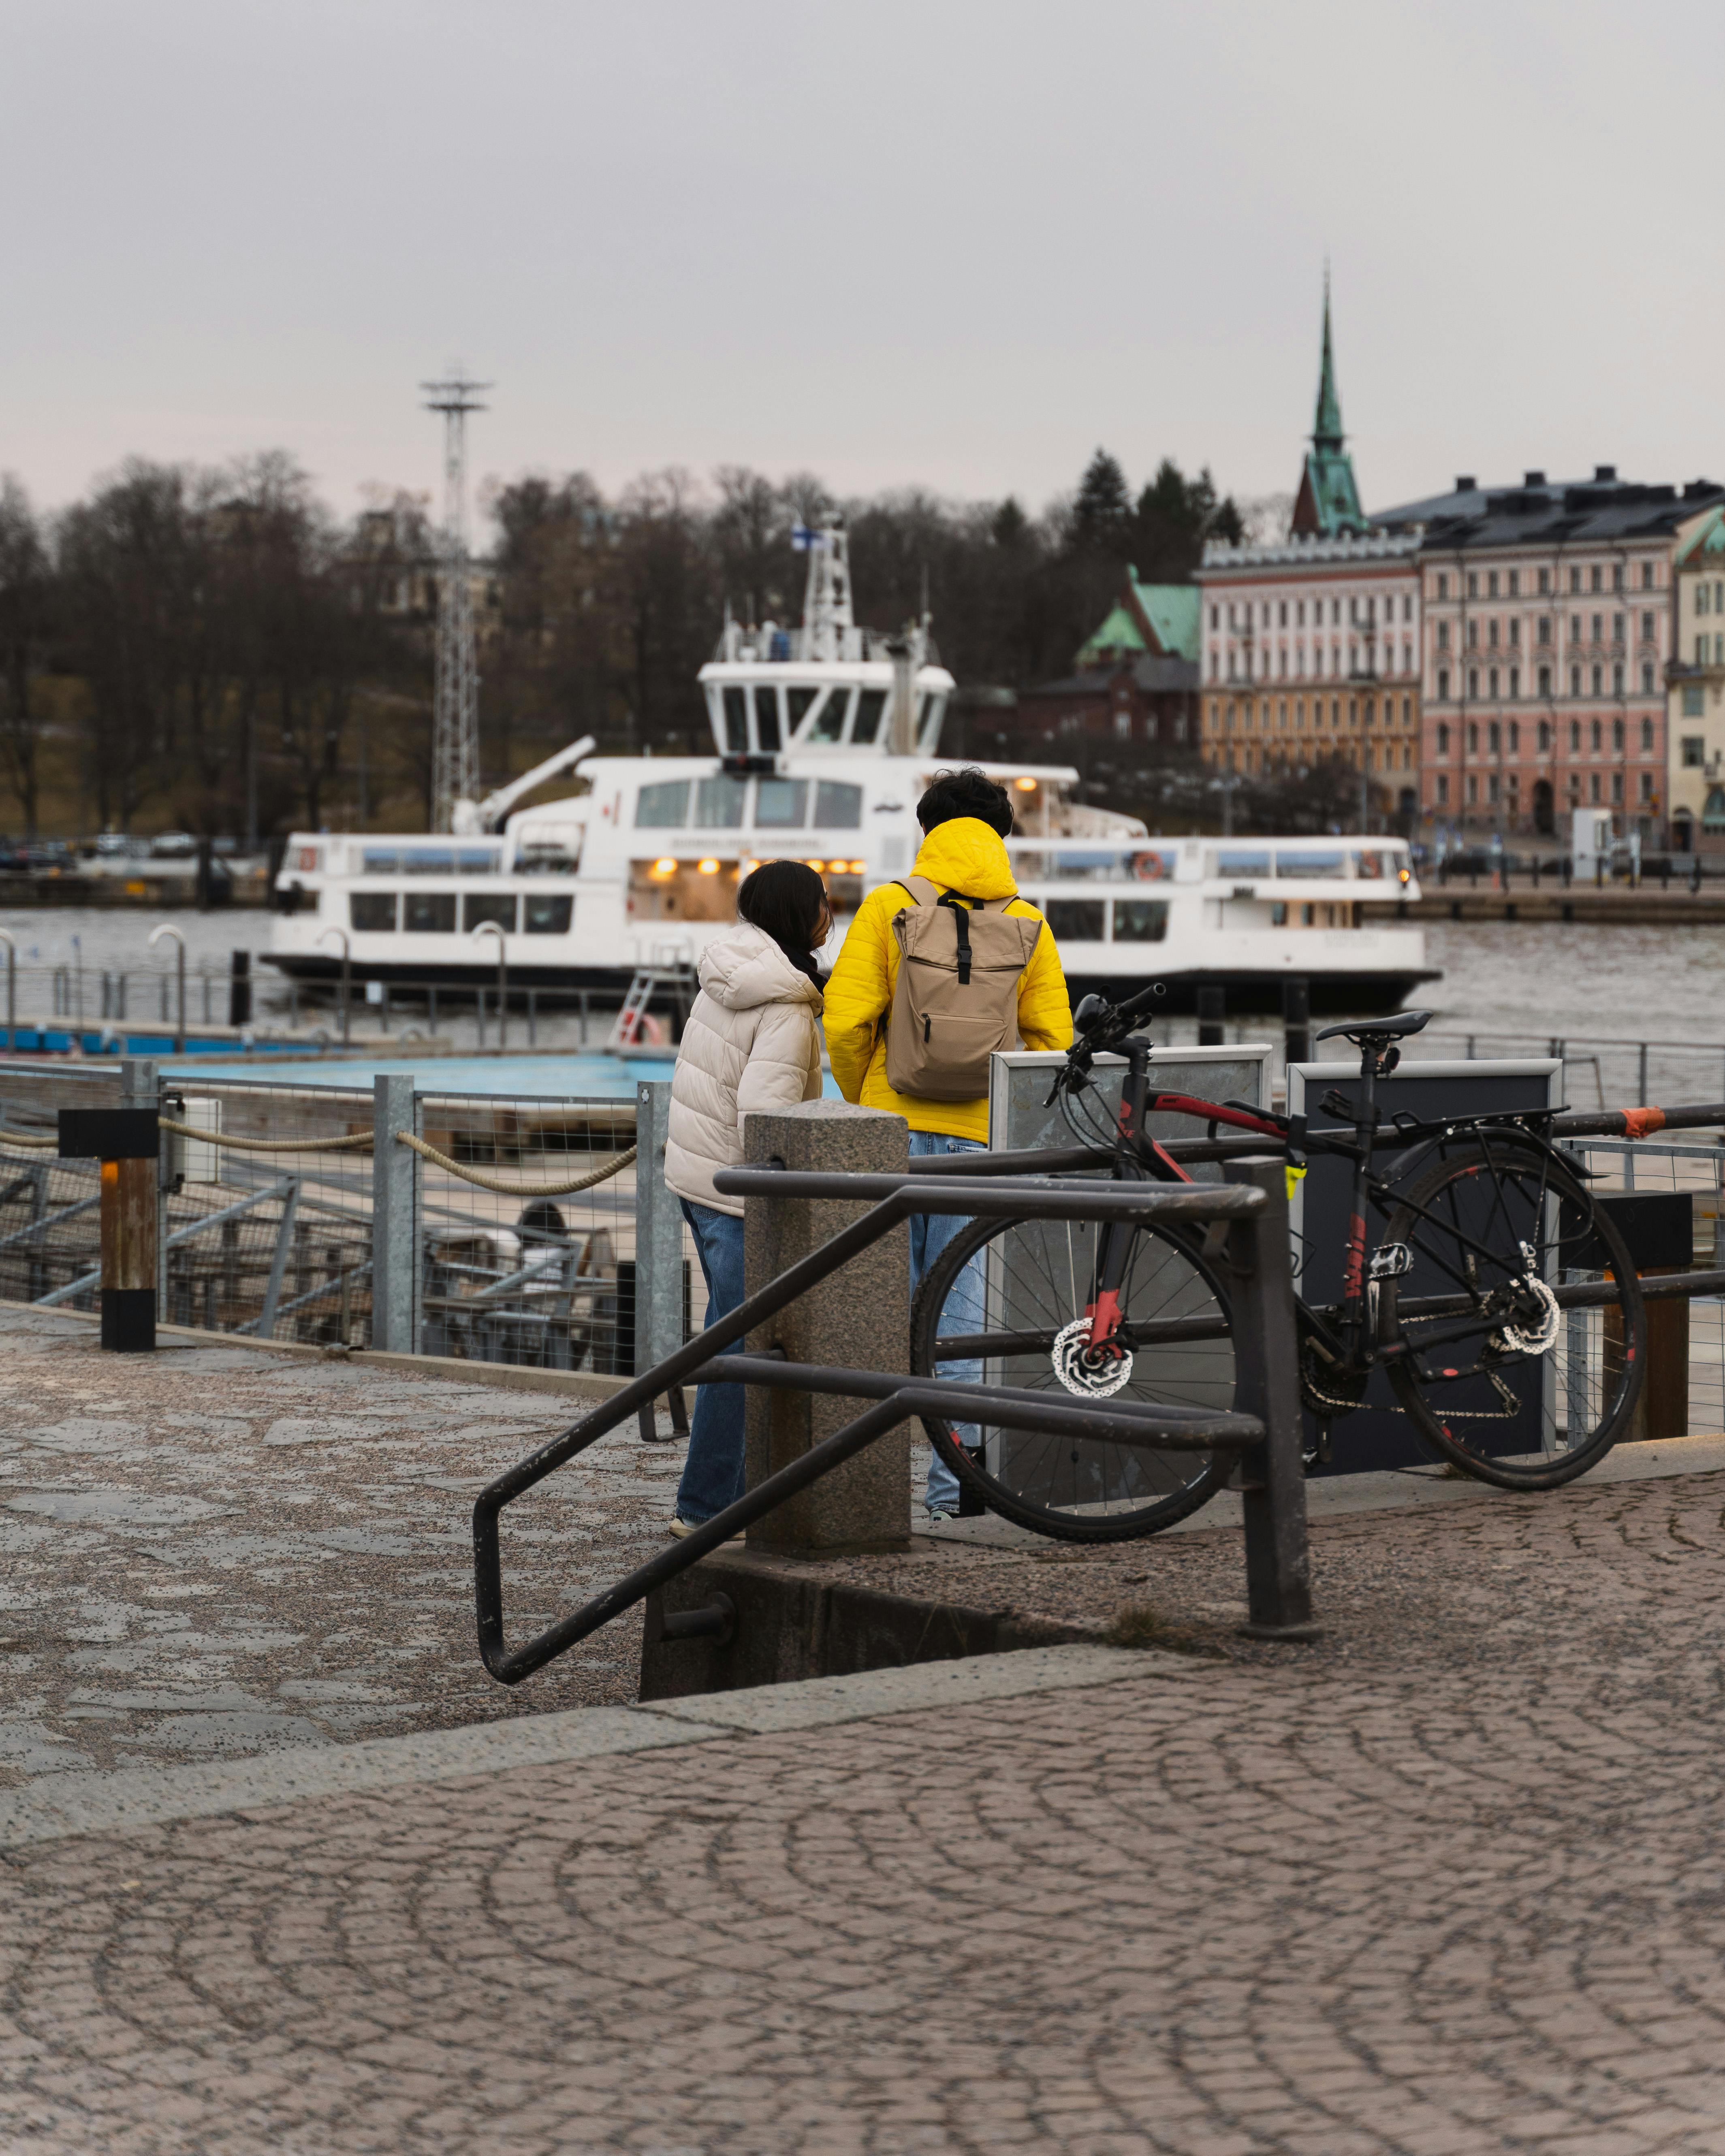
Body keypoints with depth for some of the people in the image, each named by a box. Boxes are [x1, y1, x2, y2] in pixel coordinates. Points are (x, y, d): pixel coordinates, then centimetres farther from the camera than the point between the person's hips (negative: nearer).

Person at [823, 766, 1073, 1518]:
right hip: (978, 1138, 1)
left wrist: (863, 1098, 9)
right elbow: (1052, 1042, 3)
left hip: (893, 1127, -1)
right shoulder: (1027, 924, 5)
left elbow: (846, 1020, -7)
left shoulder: (887, 905, 0)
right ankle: (953, 1487, 4)